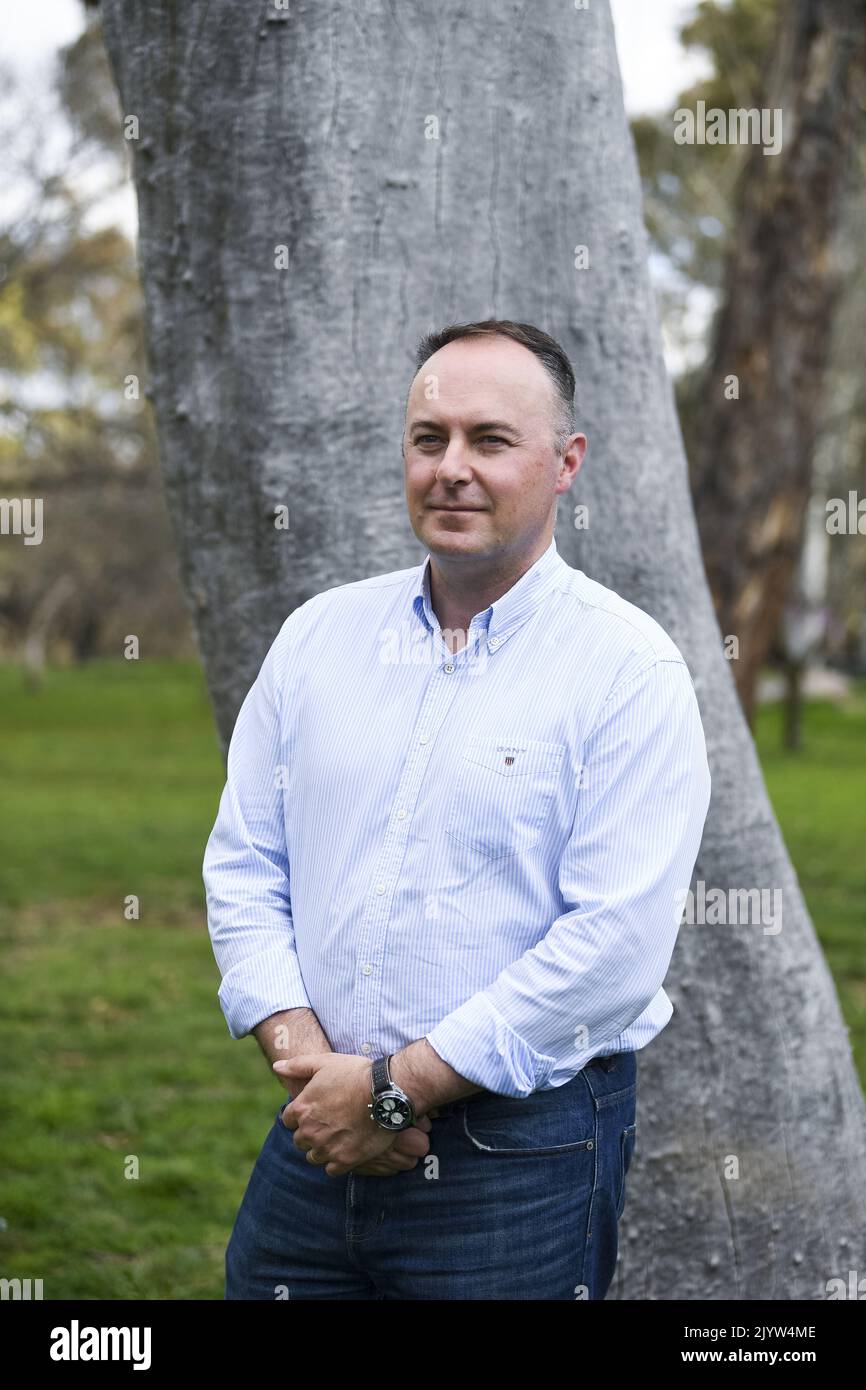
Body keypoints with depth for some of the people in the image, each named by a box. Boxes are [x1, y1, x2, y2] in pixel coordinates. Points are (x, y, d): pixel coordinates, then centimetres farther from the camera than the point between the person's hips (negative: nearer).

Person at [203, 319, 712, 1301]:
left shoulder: (629, 668, -8)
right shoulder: (320, 632, 8)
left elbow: (618, 943, -16)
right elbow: (242, 867, 8)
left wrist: (394, 1088, -16)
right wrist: (308, 1061, -8)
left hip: (521, 1157, -4)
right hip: (316, 1138, 5)